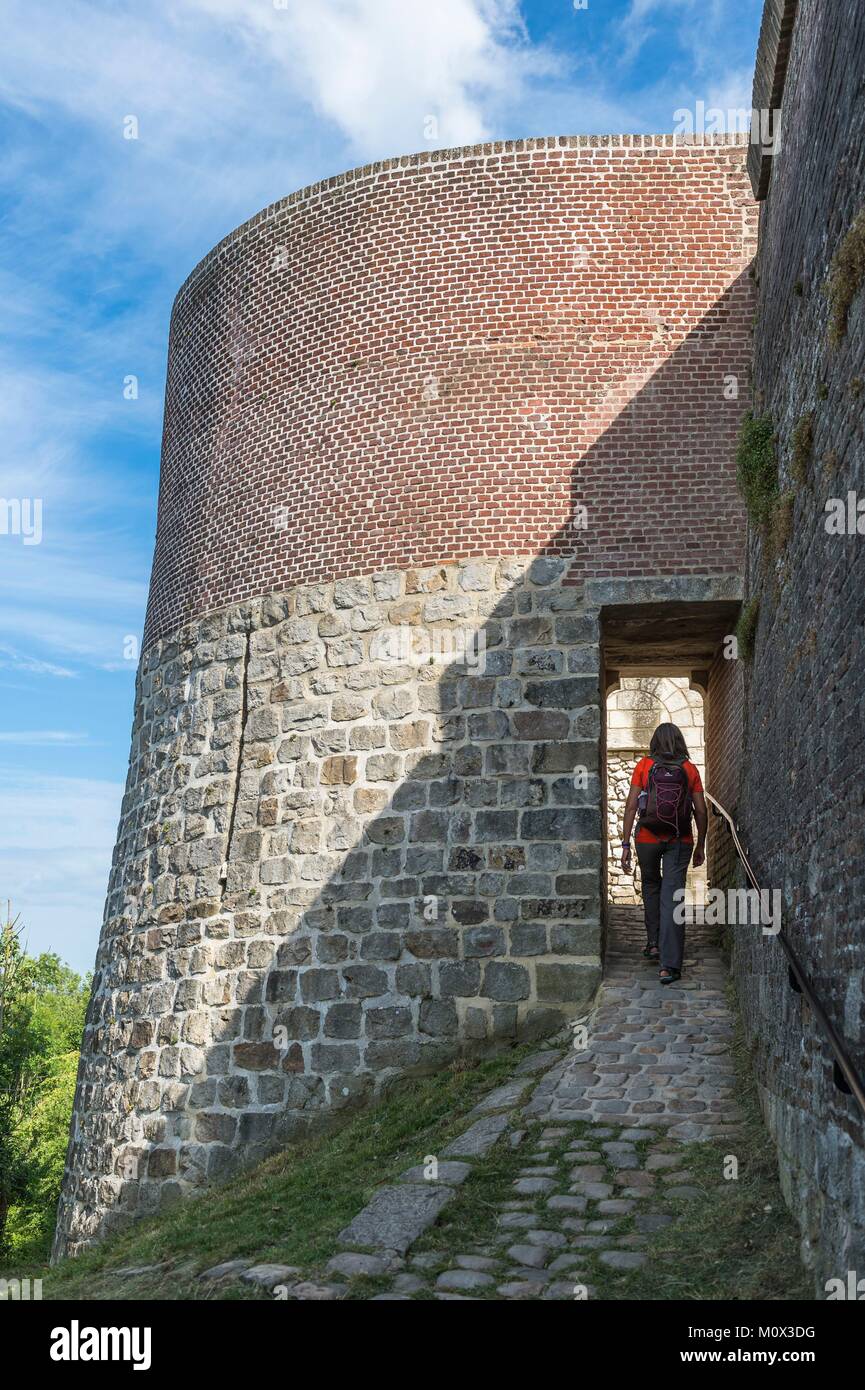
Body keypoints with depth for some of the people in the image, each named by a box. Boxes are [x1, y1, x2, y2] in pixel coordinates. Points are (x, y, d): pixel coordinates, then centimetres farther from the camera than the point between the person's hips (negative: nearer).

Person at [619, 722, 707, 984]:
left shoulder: (644, 766, -1)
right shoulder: (689, 769, 2)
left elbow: (631, 806, -6)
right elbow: (701, 811, 2)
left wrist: (625, 845, -3)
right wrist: (701, 846, 13)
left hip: (648, 838, 0)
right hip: (680, 841, 0)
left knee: (651, 886, 25)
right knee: (672, 897, 0)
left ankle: (654, 943, 27)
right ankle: (669, 965, -5)